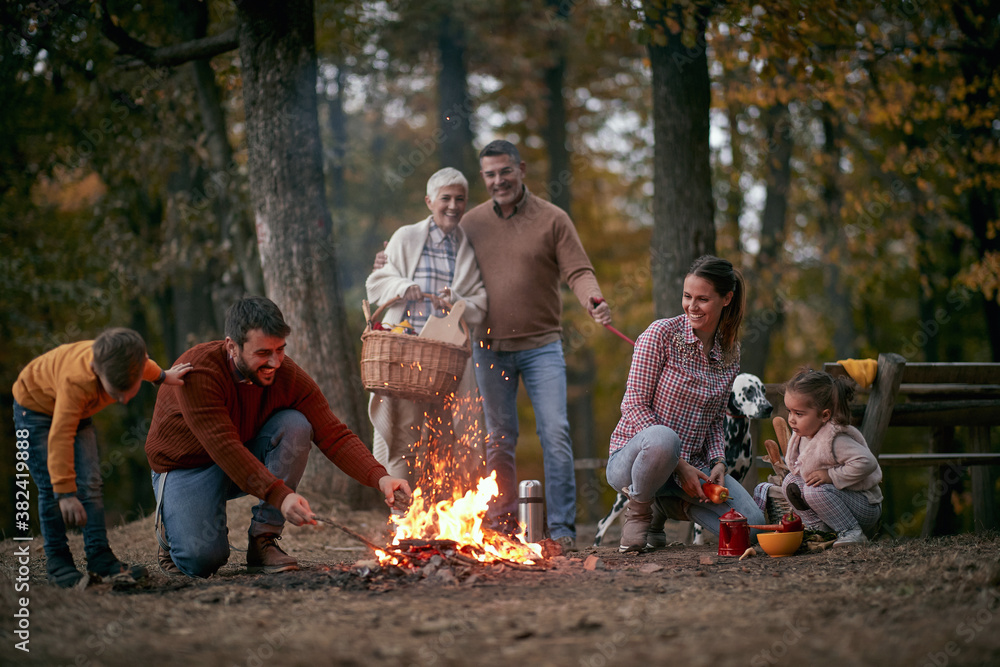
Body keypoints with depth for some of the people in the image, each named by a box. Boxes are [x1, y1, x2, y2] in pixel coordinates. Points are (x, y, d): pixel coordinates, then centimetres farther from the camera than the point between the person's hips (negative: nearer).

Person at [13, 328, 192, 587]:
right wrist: (65, 493, -49)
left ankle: (99, 557, -2)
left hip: (78, 412, 6)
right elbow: (60, 437, -47)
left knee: (90, 484, -3)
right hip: (35, 407, -6)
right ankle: (57, 559, -3)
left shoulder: (133, 360, -28)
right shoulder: (77, 381, -47)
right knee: (50, 488, -12)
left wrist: (162, 377, 16)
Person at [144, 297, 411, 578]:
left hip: (249, 463, 5)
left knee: (295, 425, -25)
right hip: (187, 468, -5)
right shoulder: (198, 372, -31)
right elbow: (224, 446, -38)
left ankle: (263, 540, -14)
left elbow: (334, 436, -18)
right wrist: (280, 496, -49)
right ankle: (171, 527, 10)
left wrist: (379, 477, -36)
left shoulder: (287, 374, -16)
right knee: (202, 558, -30)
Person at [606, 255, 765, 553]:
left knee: (751, 525, -15)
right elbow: (634, 404, -13)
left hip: (692, 465, 5)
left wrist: (718, 462, -7)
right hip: (631, 457, -5)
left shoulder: (730, 355, 7)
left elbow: (714, 421, 14)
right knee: (662, 438, -42)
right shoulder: (661, 334, -9)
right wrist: (679, 466, -19)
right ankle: (638, 511, -10)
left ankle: (668, 504, 12)